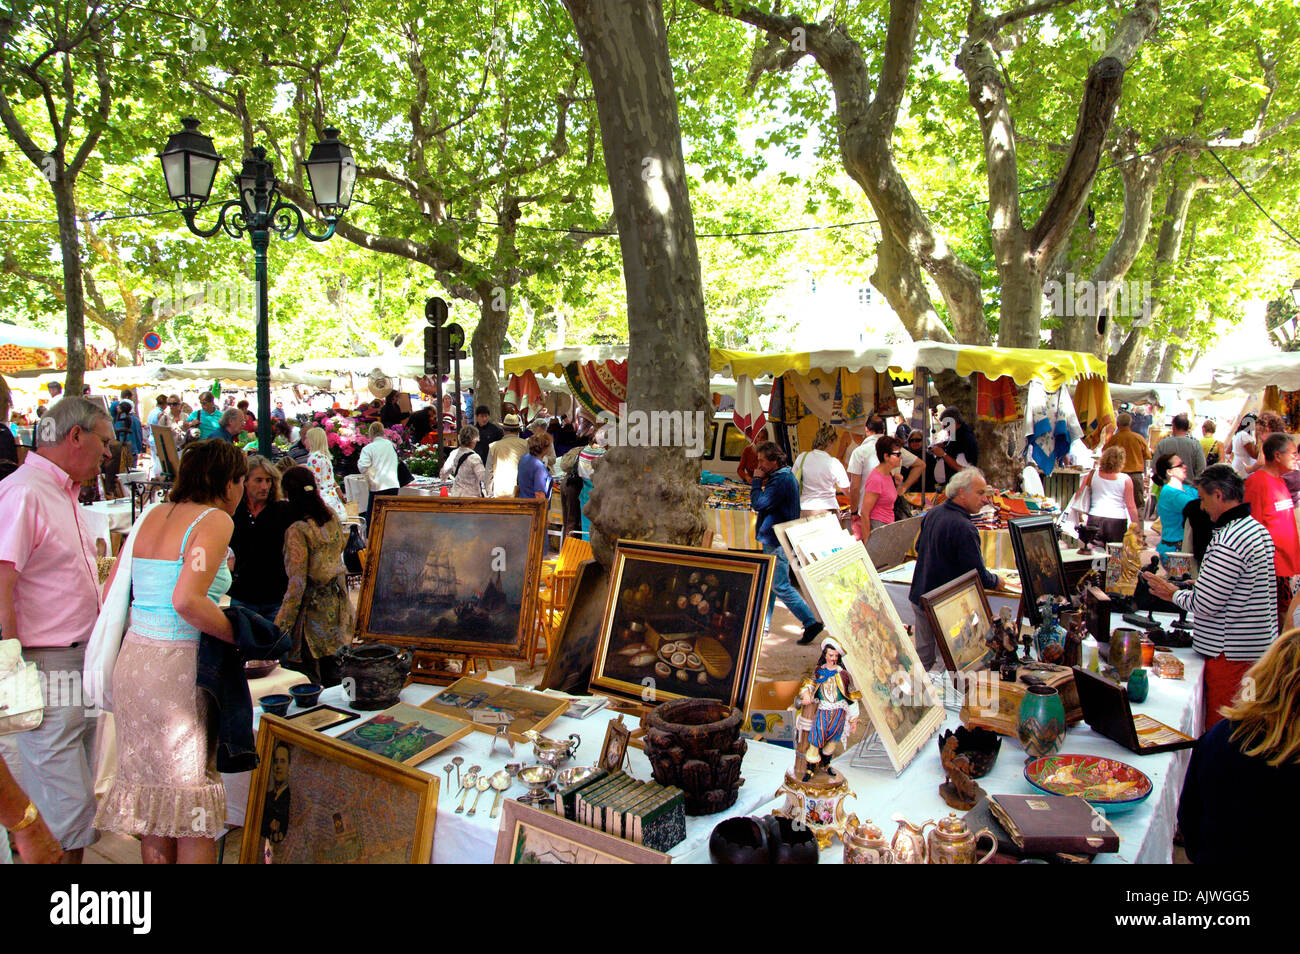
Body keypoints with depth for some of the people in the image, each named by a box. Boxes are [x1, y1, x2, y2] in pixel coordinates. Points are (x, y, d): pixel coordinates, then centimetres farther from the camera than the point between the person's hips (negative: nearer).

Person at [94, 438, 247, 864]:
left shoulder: (152, 516, 12)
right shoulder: (215, 520, -11)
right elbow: (187, 601, -23)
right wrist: (241, 638, -12)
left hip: (132, 656, 8)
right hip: (177, 666, -7)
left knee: (153, 798, 17)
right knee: (193, 803, 5)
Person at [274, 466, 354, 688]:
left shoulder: (297, 530, -20)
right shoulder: (331, 516, -1)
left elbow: (297, 582, -20)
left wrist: (281, 626, -15)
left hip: (314, 607, -7)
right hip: (338, 601, 7)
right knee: (333, 670, 16)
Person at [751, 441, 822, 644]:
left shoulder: (781, 479, -19)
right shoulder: (784, 477, 14)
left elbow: (758, 503, -21)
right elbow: (762, 503, 21)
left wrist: (757, 480, -11)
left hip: (778, 542, -11)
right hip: (773, 540, 11)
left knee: (780, 586, -7)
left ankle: (811, 622, -4)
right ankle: (763, 624, 25)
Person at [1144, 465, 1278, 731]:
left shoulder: (1227, 542, -23)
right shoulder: (1258, 529, 9)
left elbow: (1204, 604, -20)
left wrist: (1174, 594, -3)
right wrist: (1199, 585, 15)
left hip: (1232, 654, -10)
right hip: (1261, 646, 10)